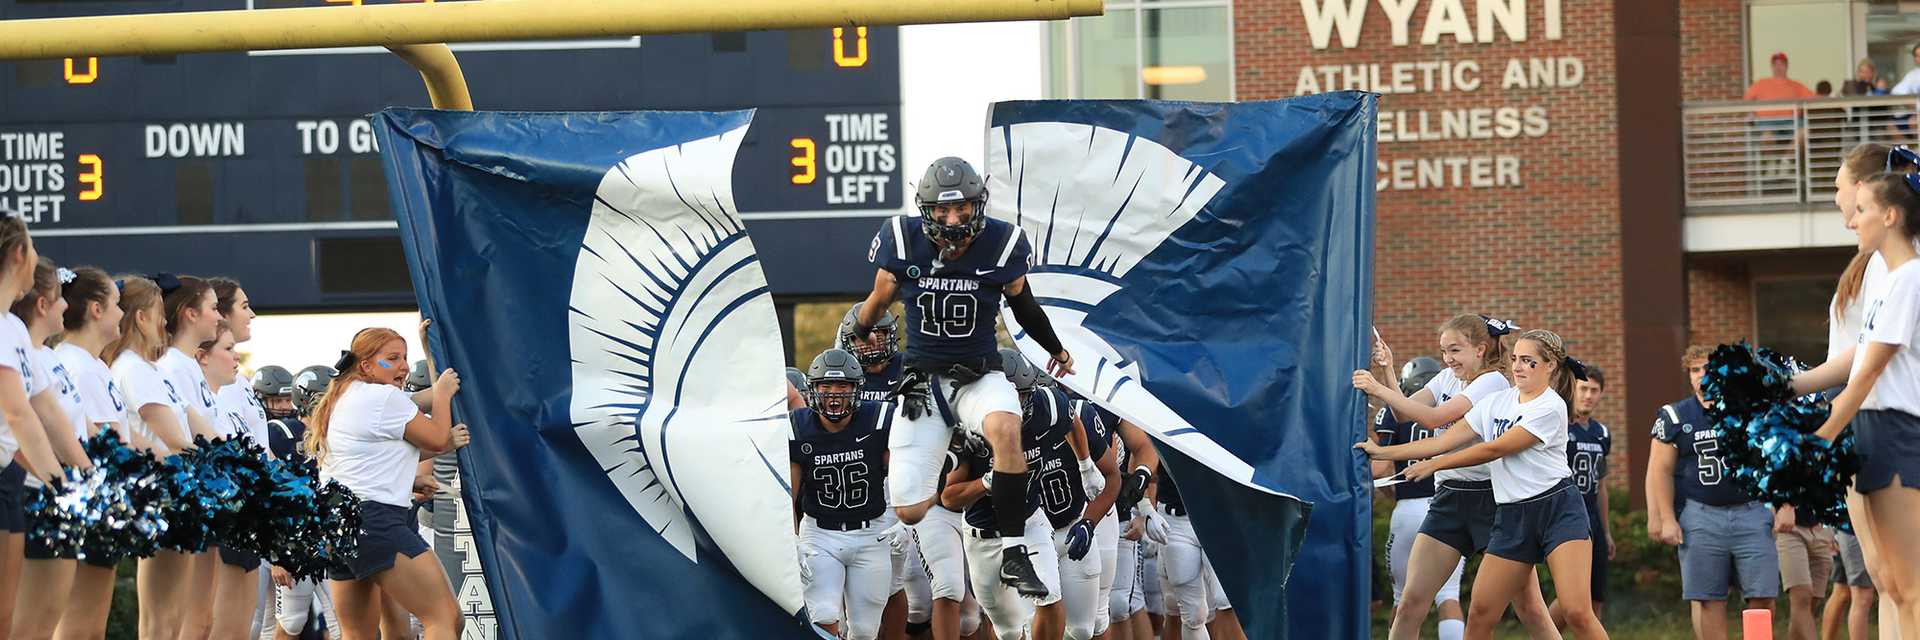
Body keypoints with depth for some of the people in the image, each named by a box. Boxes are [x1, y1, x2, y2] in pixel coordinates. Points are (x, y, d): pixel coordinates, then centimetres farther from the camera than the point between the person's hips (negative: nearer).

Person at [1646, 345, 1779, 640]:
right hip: (1701, 517, -1)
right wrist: (1666, 518, -4)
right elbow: (1660, 471, 3)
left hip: (1752, 512, 1)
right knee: (1707, 599, -1)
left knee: (1762, 595, -3)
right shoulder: (1675, 417, 5)